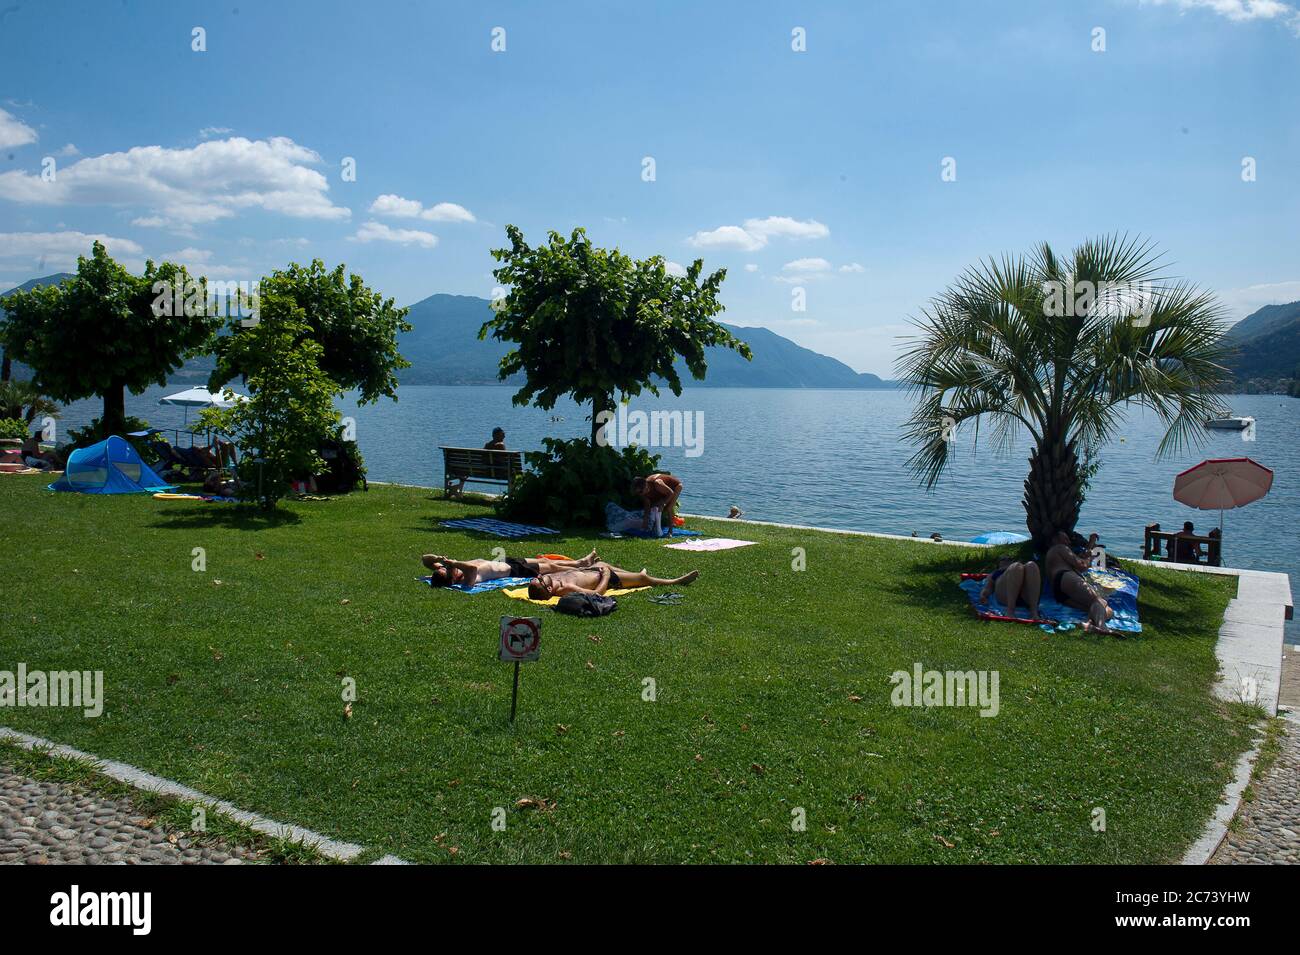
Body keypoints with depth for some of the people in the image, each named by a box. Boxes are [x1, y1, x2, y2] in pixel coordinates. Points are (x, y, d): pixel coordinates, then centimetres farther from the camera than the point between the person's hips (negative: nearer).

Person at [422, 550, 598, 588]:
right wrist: (454, 562, -50)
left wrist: (439, 561, -26)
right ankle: (584, 570, 30)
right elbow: (473, 567, -58)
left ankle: (581, 562, 40)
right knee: (551, 567, 8)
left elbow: (426, 558, -8)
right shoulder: (467, 581, -35)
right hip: (512, 570, -8)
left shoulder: (457, 570, -15)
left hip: (505, 562, 8)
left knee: (545, 561, 21)